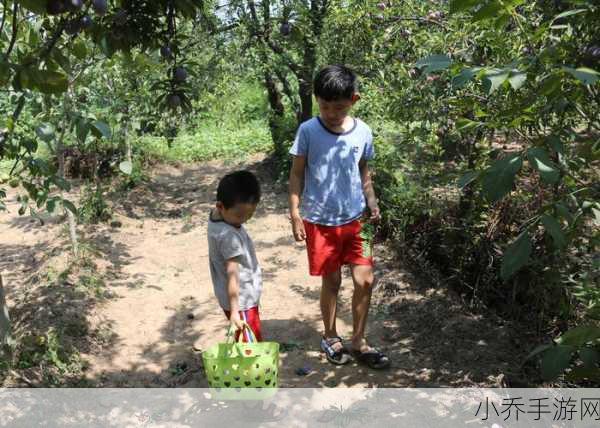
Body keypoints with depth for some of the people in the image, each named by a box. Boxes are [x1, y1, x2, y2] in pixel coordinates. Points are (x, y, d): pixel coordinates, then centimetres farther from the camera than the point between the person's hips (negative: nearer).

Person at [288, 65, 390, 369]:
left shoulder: (363, 132, -2)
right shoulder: (308, 131, -10)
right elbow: (297, 174, -4)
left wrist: (372, 204, 3)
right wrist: (295, 213, -8)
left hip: (356, 219, 3)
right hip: (320, 221, -2)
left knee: (365, 280, 1)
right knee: (331, 281, 8)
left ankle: (358, 342, 20)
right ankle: (330, 337, 31)